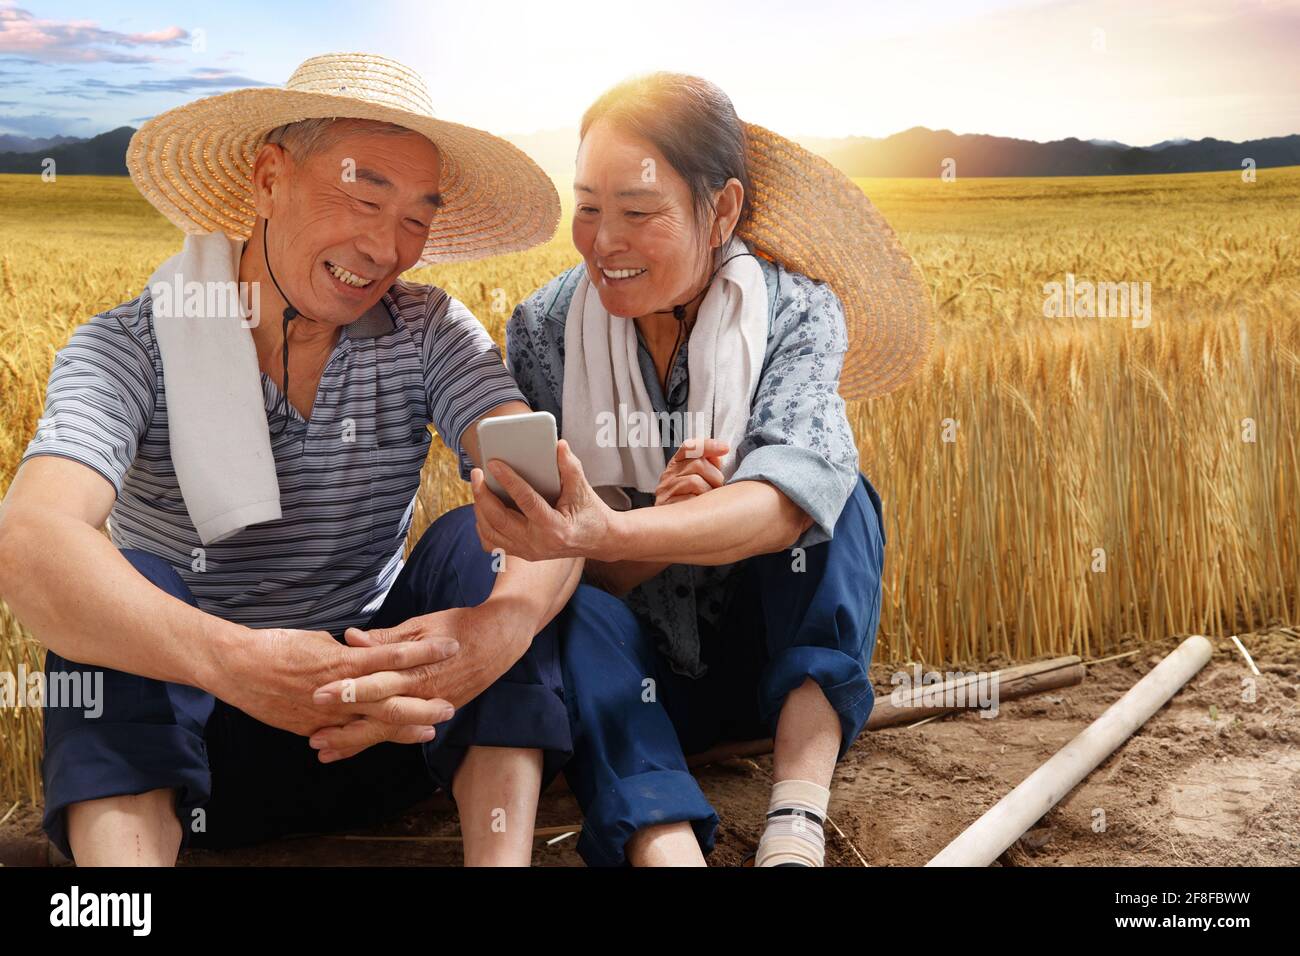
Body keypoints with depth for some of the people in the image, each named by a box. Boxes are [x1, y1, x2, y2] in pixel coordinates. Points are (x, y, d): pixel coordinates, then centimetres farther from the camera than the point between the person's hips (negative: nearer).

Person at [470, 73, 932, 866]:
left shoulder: (796, 312, -11)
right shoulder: (547, 328, -8)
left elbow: (792, 497, -31)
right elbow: (557, 561, -9)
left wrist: (607, 535, -48)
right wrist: (667, 527, -31)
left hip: (778, 655, 1)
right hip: (631, 660, 0)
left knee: (832, 487, -26)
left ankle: (797, 828, -33)